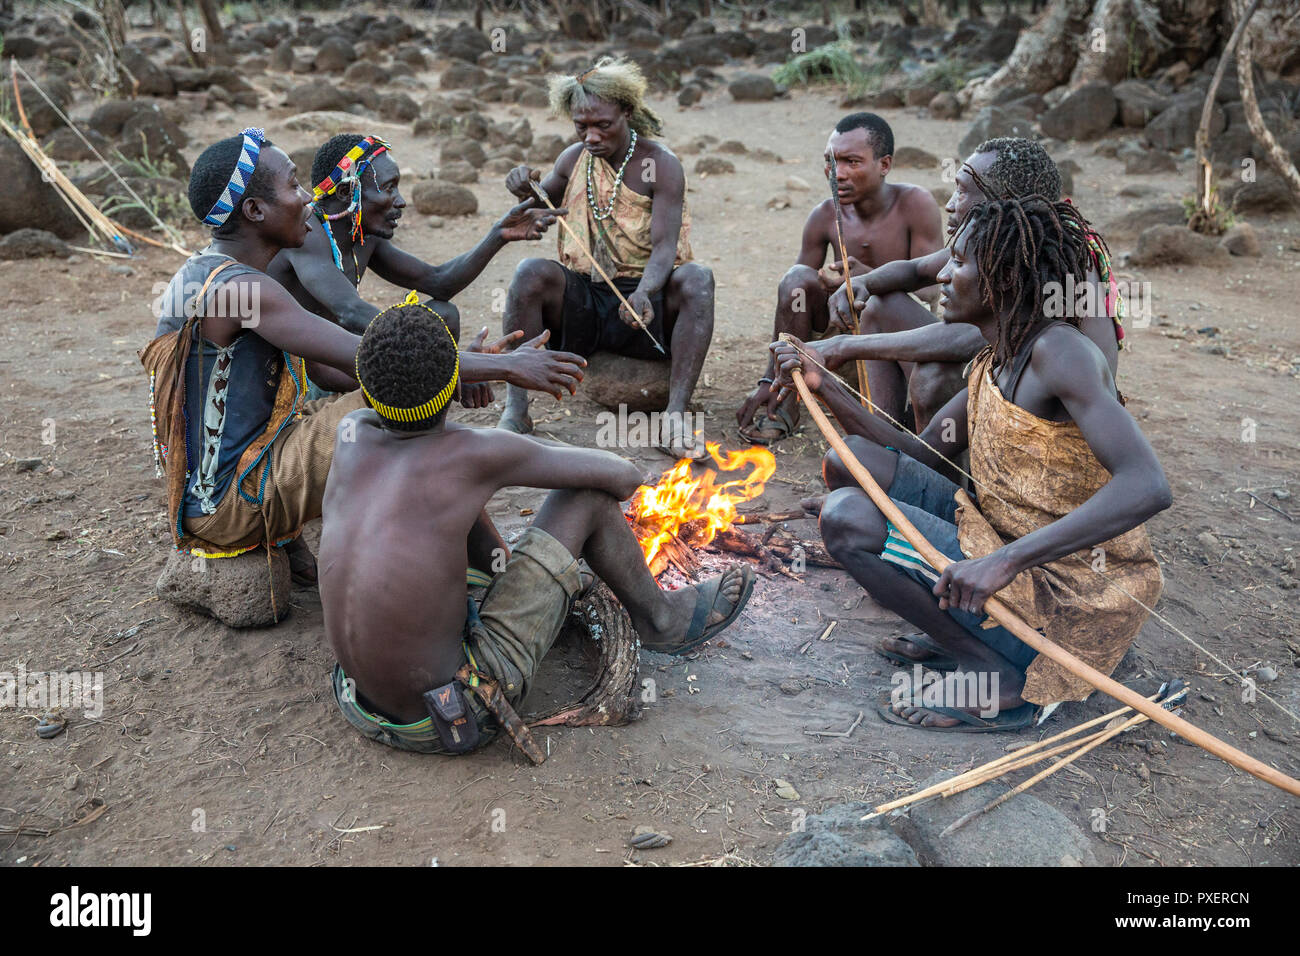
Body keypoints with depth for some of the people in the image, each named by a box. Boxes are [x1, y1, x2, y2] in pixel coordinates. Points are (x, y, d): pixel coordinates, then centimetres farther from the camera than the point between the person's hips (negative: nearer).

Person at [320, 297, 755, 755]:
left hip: (366, 708, 7)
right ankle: (660, 618, 24)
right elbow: (624, 477, -7)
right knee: (588, 498, -4)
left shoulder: (351, 437, -5)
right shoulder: (475, 452, -20)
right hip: (459, 718, -6)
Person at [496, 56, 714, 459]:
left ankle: (677, 411, -38)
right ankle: (515, 408, -28)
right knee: (531, 271, -26)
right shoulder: (574, 158, 8)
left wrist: (644, 293, -39)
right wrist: (527, 191, -1)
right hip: (581, 307, 3)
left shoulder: (662, 166, -5)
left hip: (645, 307, -3)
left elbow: (664, 246, -17)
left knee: (697, 278, -31)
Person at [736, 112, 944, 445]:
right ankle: (786, 406, -17)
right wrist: (769, 380, -12)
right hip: (845, 325, 3)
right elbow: (793, 296, -6)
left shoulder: (915, 204, -15)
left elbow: (929, 290, -19)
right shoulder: (825, 215, -7)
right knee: (797, 277, -23)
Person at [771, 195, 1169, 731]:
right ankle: (963, 635, 9)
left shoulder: (1059, 351, -19)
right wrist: (827, 388, 6)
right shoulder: (992, 364, 9)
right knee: (852, 461, 7)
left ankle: (997, 677, -8)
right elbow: (921, 455, 15)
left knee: (848, 518, -19)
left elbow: (1148, 487, -31)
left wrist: (1006, 560, -37)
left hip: (1073, 603, -9)